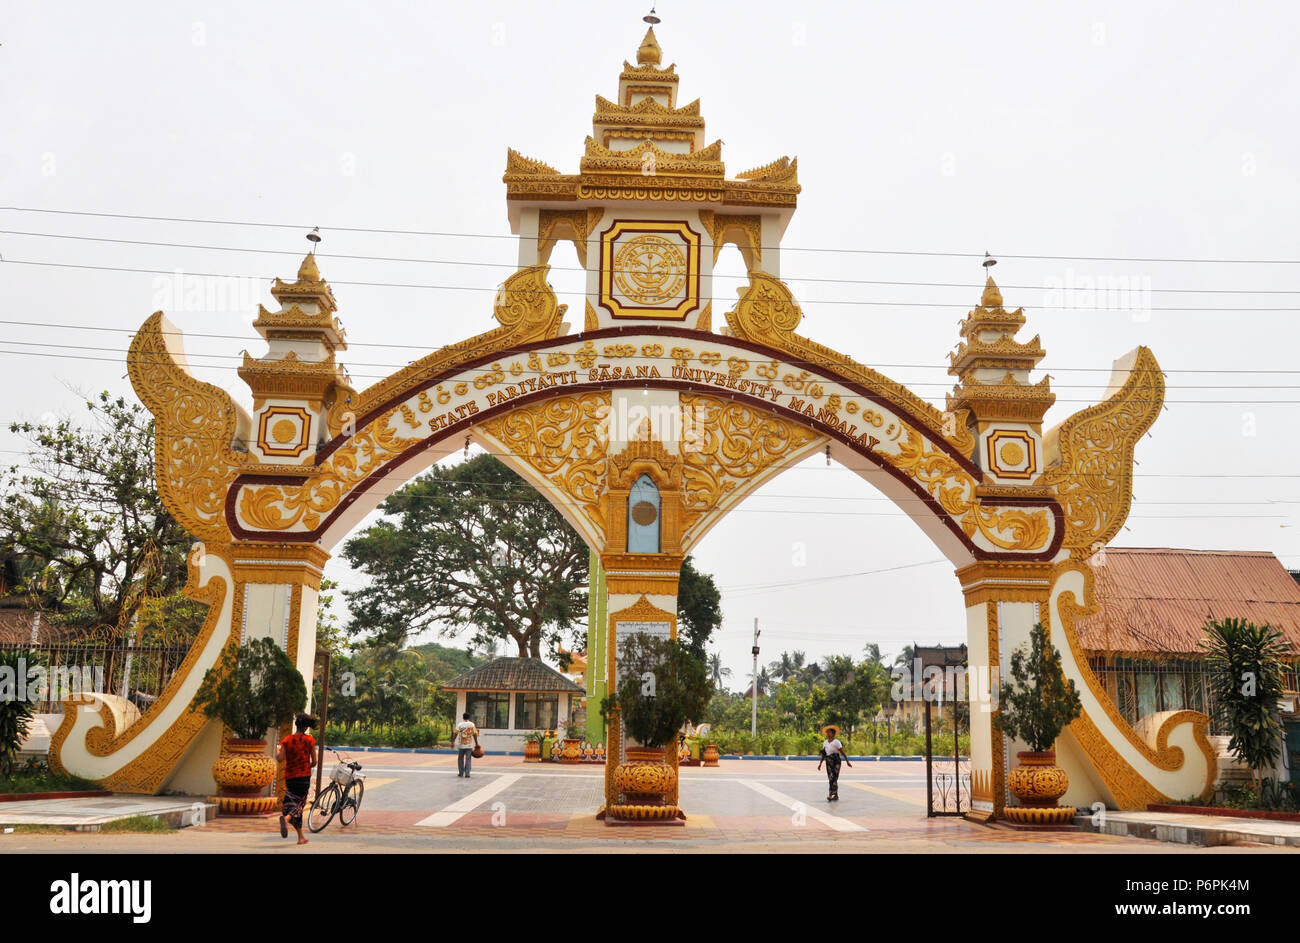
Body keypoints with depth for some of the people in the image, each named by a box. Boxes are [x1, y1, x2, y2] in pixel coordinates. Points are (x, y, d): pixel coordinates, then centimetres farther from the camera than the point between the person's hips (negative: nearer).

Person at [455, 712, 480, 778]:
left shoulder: (459, 725, -4)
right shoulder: (472, 725, -2)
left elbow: (456, 734, -6)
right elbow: (475, 735, -1)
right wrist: (476, 744, 6)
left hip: (461, 745, 0)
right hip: (469, 745, 0)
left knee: (460, 759, 15)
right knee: (468, 759, 3)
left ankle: (461, 773, 18)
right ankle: (467, 774, -4)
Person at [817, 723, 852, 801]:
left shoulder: (836, 742, -6)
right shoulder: (825, 742, 13)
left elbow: (842, 752, -8)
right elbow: (823, 754, 18)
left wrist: (847, 762, -9)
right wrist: (820, 763, 14)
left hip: (836, 762, -6)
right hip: (828, 762, 6)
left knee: (833, 778, -13)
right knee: (830, 779, 5)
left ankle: (831, 794, -19)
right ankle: (836, 796, 14)